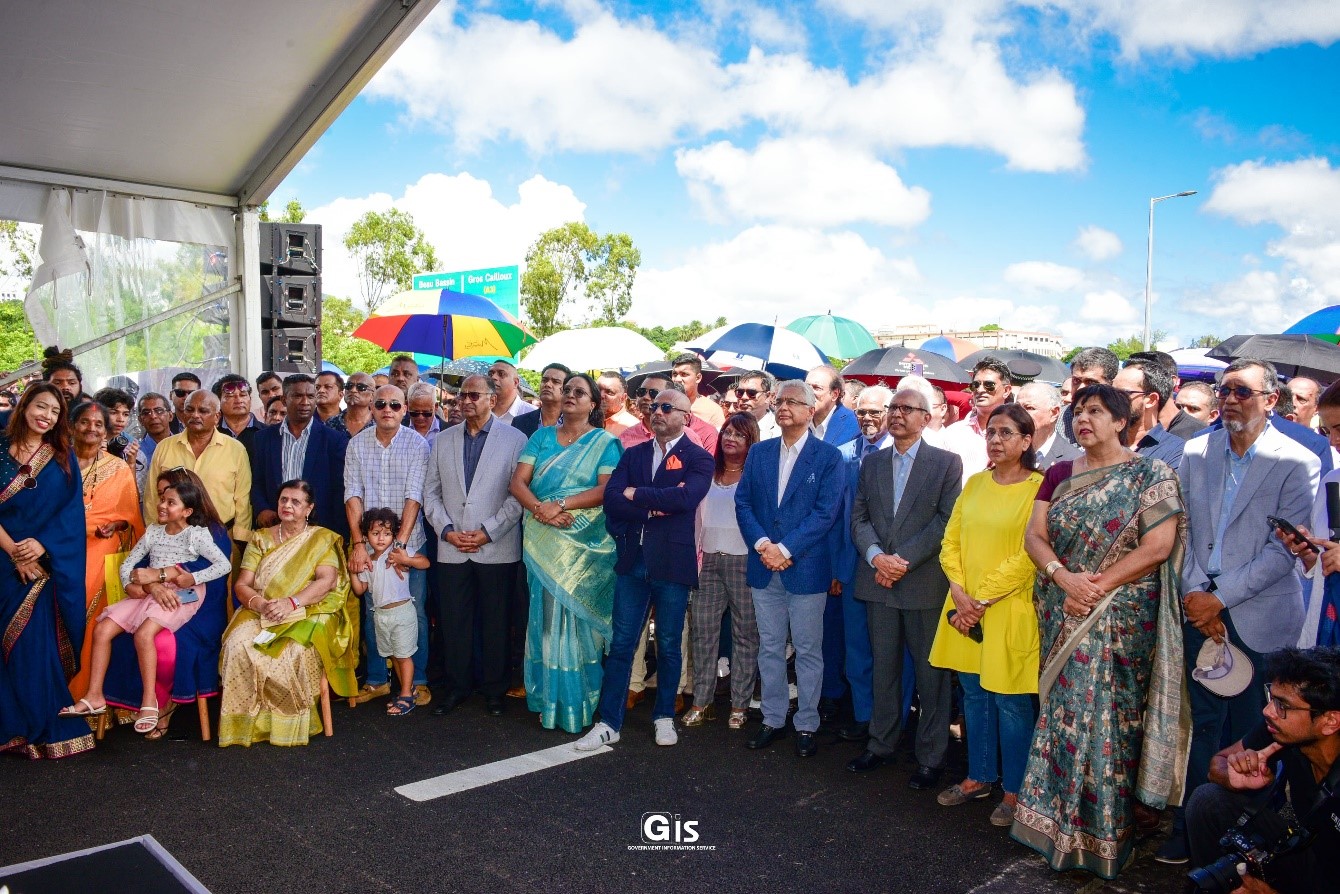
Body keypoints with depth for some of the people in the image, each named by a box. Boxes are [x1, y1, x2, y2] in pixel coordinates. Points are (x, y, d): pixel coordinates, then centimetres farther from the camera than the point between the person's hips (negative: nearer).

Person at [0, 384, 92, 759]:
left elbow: (71, 511, 1)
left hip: (44, 563, 1)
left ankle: (41, 727, 8)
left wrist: (42, 544, -13)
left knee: (36, 643, -1)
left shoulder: (62, 458, 8)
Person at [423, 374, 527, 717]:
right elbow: (431, 492, 10)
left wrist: (487, 532, -12)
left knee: (496, 623, 5)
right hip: (451, 549, 3)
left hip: (497, 549, -3)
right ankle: (455, 687, 21)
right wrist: (447, 530, -4)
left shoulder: (515, 439, -1)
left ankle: (494, 690, 19)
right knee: (453, 622, 6)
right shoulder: (443, 440, 11)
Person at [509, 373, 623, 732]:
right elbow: (518, 481, 2)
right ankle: (549, 698, 16)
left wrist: (562, 505, -19)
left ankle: (578, 700, 11)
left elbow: (607, 489, -11)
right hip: (544, 540, 3)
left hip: (585, 542, -3)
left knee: (578, 613, 0)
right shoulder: (542, 436, 12)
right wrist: (539, 508, -16)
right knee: (548, 614, 6)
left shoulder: (605, 442, 2)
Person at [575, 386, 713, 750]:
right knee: (621, 644, 5)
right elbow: (611, 497, -2)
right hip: (632, 559, 3)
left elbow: (686, 496, -21)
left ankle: (664, 716, 28)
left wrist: (636, 495, -12)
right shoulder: (633, 454, 12)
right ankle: (608, 723, 13)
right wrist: (655, 505, -15)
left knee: (669, 645, 10)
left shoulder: (698, 458, -1)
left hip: (672, 561, -3)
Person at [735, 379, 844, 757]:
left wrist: (785, 548, -17)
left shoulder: (828, 456, -4)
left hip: (806, 568, -4)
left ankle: (806, 725, 20)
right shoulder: (759, 452, 9)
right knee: (769, 648, 13)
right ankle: (773, 719, 26)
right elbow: (743, 503, 4)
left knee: (808, 651, 7)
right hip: (764, 569, 4)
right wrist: (761, 543, -12)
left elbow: (826, 512, -11)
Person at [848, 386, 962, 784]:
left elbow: (947, 521, -8)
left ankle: (931, 756, 16)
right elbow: (859, 516, 7)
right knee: (883, 667, 12)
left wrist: (904, 559, -15)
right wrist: (876, 556, -11)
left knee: (930, 672, 4)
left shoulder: (947, 463, -1)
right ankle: (881, 744, 24)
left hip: (925, 582, -3)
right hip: (878, 581, 4)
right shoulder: (871, 462, 12)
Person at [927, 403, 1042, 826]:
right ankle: (979, 778, 29)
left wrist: (982, 600, -14)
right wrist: (960, 594, -7)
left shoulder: (1039, 488, -9)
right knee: (974, 694, 14)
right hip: (965, 609, 5)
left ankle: (1014, 791, 20)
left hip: (1010, 610, -5)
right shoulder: (974, 483, 8)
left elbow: (1028, 557, -15)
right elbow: (950, 542, 7)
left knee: (1010, 701, 4)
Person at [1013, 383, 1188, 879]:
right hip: (1062, 618, 4)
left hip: (1122, 619, -4)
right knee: (1064, 712, 8)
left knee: (1109, 718, 0)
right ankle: (1059, 818, 23)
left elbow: (1159, 545, -13)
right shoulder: (1059, 475, 10)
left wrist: (1097, 587, -17)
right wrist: (1063, 576, -15)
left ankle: (1104, 833, 15)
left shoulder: (1150, 475, -4)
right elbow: (1034, 535, 4)